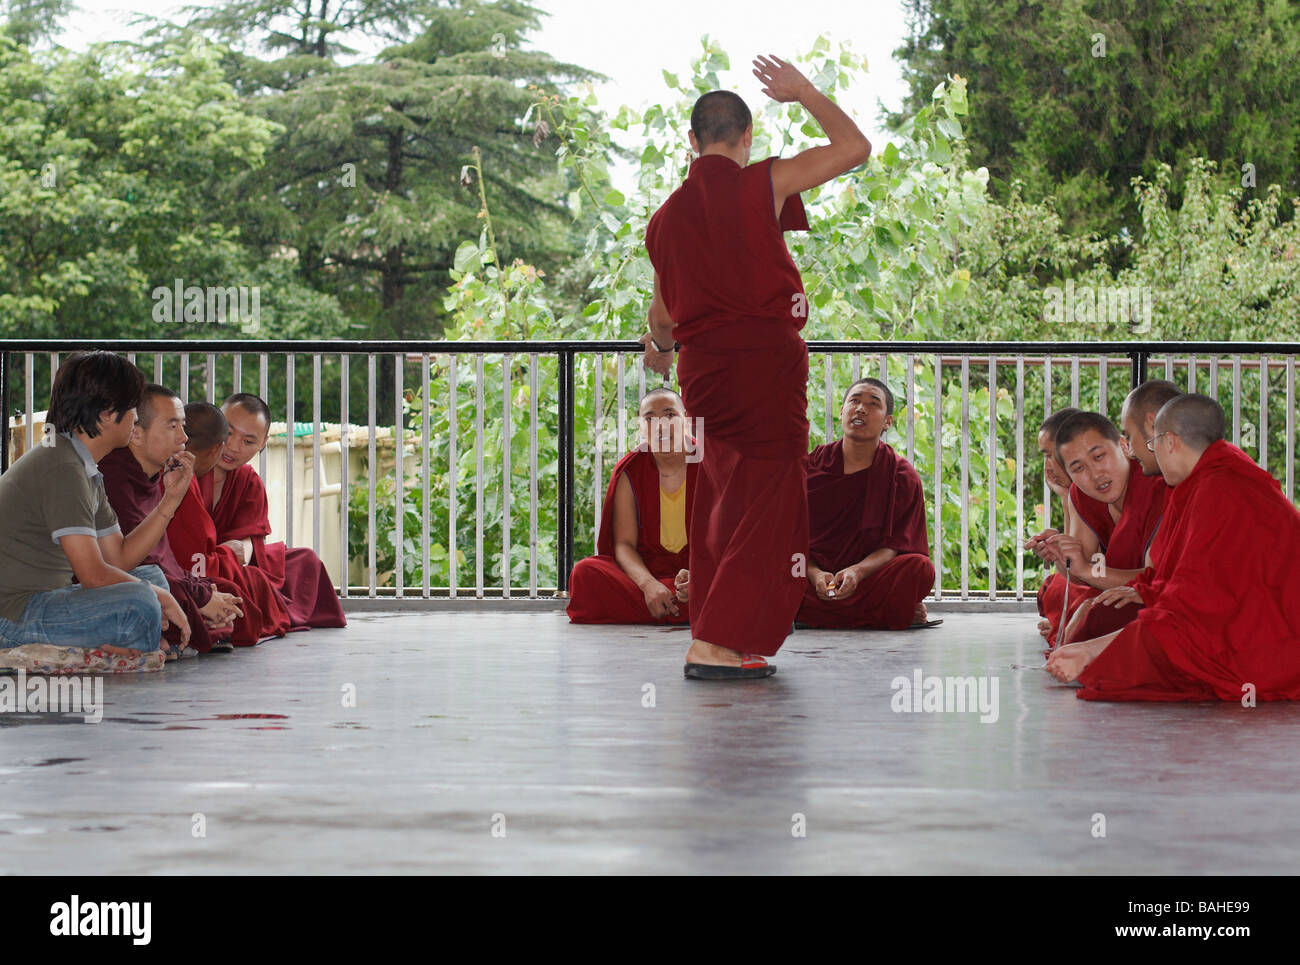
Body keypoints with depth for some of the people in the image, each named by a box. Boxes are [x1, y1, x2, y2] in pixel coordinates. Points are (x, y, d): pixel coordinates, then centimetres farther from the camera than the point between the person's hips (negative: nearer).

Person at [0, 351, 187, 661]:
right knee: (139, 604, -29)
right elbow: (94, 575, -21)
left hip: (42, 598, 11)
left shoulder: (87, 471, 15)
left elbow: (118, 558, 15)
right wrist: (162, 598, -9)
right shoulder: (63, 469, -17)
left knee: (151, 575, 17)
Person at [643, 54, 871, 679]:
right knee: (770, 504, -3)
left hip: (703, 368, 6)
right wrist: (803, 93, 10)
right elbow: (854, 148, -4)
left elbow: (664, 309, 20)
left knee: (724, 503, 21)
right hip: (767, 359, -6)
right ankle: (716, 645, -11)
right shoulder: (761, 186, -7)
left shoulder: (667, 216, 9)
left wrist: (660, 347, 43)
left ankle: (711, 631, 28)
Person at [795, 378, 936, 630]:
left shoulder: (904, 477, 3)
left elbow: (894, 546, -5)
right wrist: (814, 574, -21)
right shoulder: (811, 465, 4)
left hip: (867, 580, -1)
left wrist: (857, 571, -26)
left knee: (920, 568, -29)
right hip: (813, 579, 1)